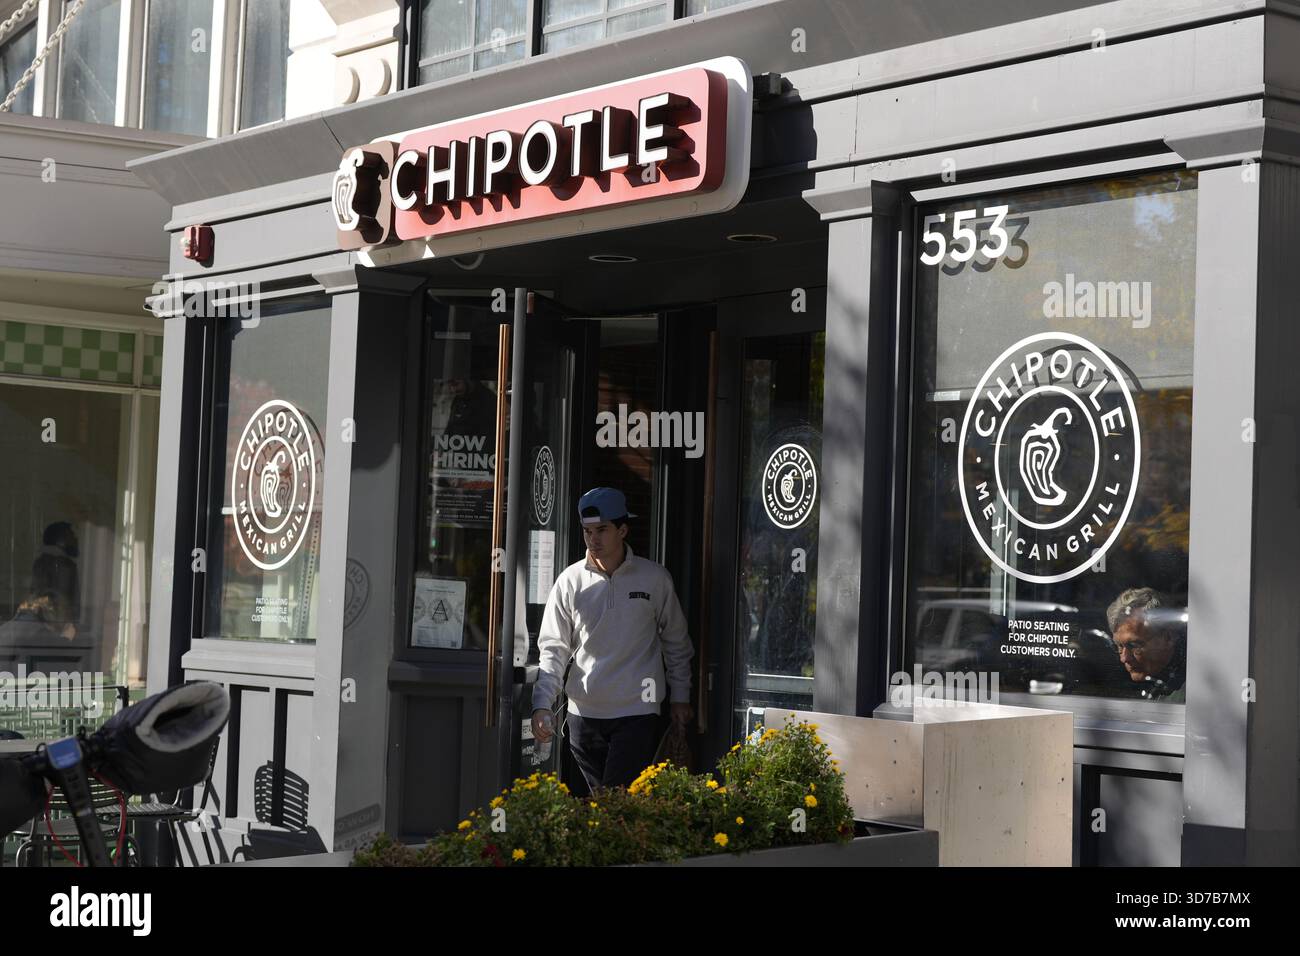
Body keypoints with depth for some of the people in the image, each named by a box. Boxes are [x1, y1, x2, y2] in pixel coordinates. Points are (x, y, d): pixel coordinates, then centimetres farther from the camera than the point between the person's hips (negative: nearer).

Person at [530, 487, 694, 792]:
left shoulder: (655, 578, 0)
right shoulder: (570, 581, 2)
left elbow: (676, 643, 11)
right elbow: (553, 648, 3)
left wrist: (681, 697, 11)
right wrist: (542, 704, -8)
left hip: (638, 712, -2)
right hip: (584, 713, 2)